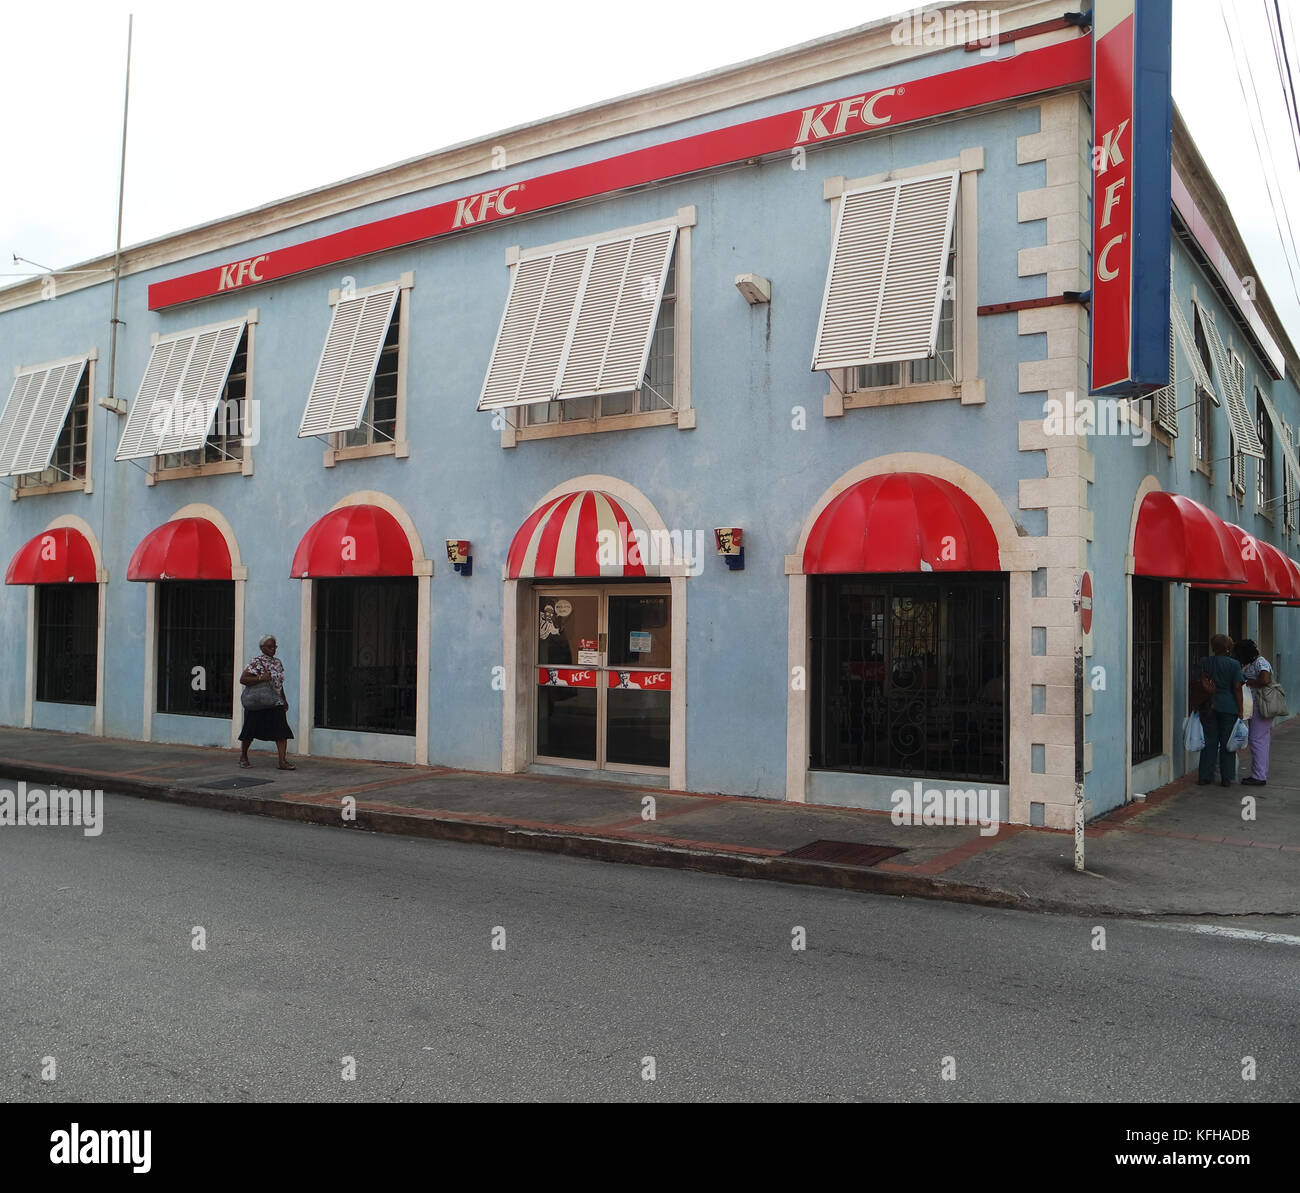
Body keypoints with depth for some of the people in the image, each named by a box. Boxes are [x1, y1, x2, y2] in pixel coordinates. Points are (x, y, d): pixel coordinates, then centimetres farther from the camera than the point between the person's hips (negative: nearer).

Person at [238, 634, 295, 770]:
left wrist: (284, 700, 21)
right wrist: (261, 678, -27)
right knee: (251, 732, 7)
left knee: (282, 731, -6)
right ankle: (243, 756, 28)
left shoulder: (278, 662, 11)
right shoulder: (256, 661, -11)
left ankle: (283, 761, -7)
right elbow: (243, 679, -19)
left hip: (275, 703, 6)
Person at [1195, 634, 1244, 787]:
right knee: (1227, 743, 7)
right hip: (1229, 707, -2)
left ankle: (1205, 777, 8)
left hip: (1208, 708, 2)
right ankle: (1226, 778, 11)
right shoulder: (1234, 664, -7)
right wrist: (1240, 710, -1)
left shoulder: (1204, 662, -1)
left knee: (1209, 742, 8)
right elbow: (1237, 689, -7)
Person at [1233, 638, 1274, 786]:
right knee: (1262, 740, 13)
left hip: (1261, 706, -10)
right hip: (1255, 707, 10)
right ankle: (1262, 773, 19)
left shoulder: (1260, 662, -14)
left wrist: (1247, 683, -16)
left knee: (1257, 739, -8)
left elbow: (1265, 680, -28)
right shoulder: (1250, 664, 16)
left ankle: (1259, 776, -5)